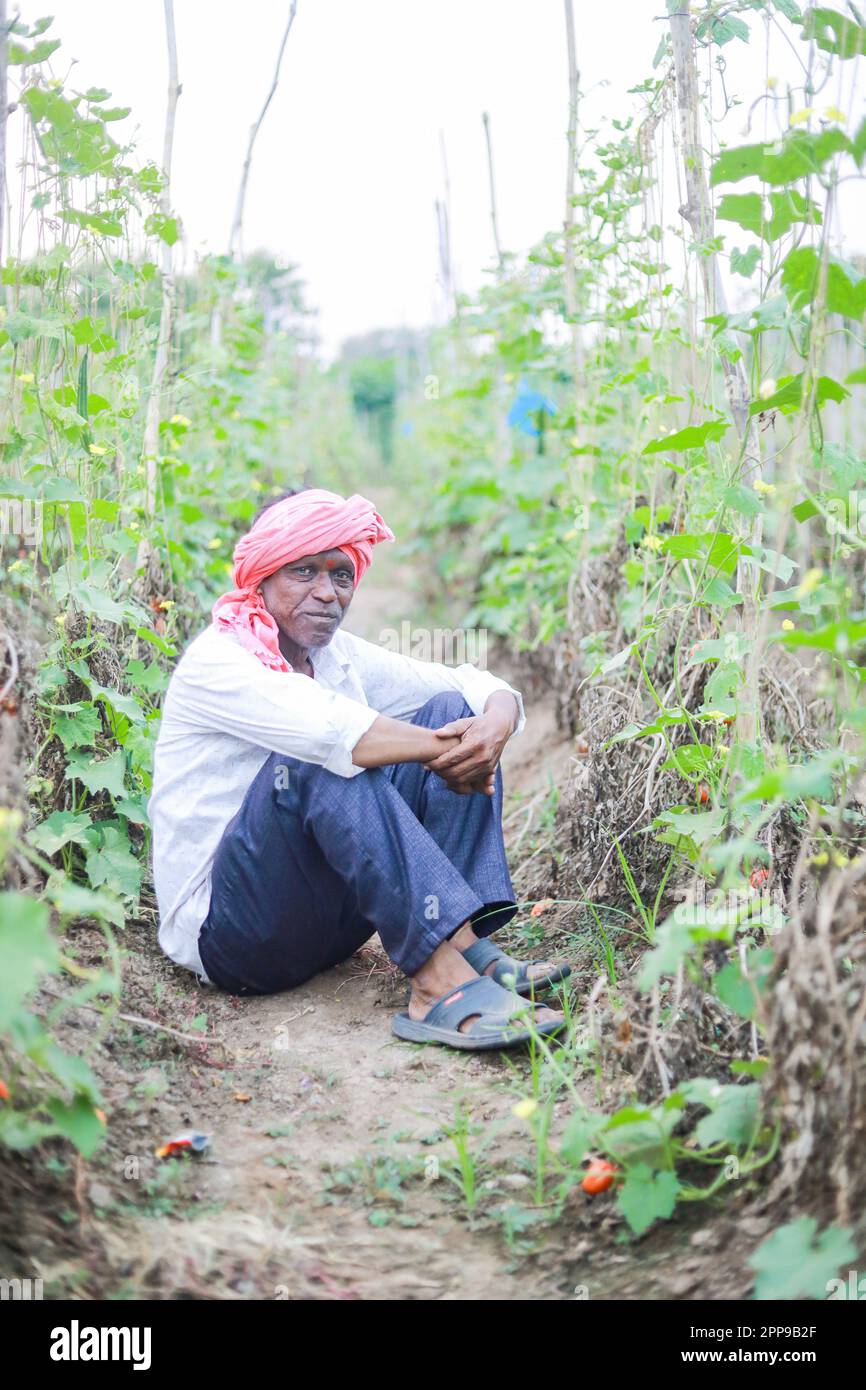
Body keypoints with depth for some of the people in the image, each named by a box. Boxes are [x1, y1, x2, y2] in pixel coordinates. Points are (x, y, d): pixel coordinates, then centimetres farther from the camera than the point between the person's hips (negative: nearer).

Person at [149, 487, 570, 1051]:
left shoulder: (340, 656, 8)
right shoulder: (215, 661, -14)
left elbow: (475, 684, 5)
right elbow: (329, 730, -33)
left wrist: (494, 727, -18)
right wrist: (446, 748, -23)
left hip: (332, 917, 7)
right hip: (224, 929, -7)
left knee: (450, 708, -5)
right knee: (319, 762, -34)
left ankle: (470, 947, -21)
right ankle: (443, 983, -38)